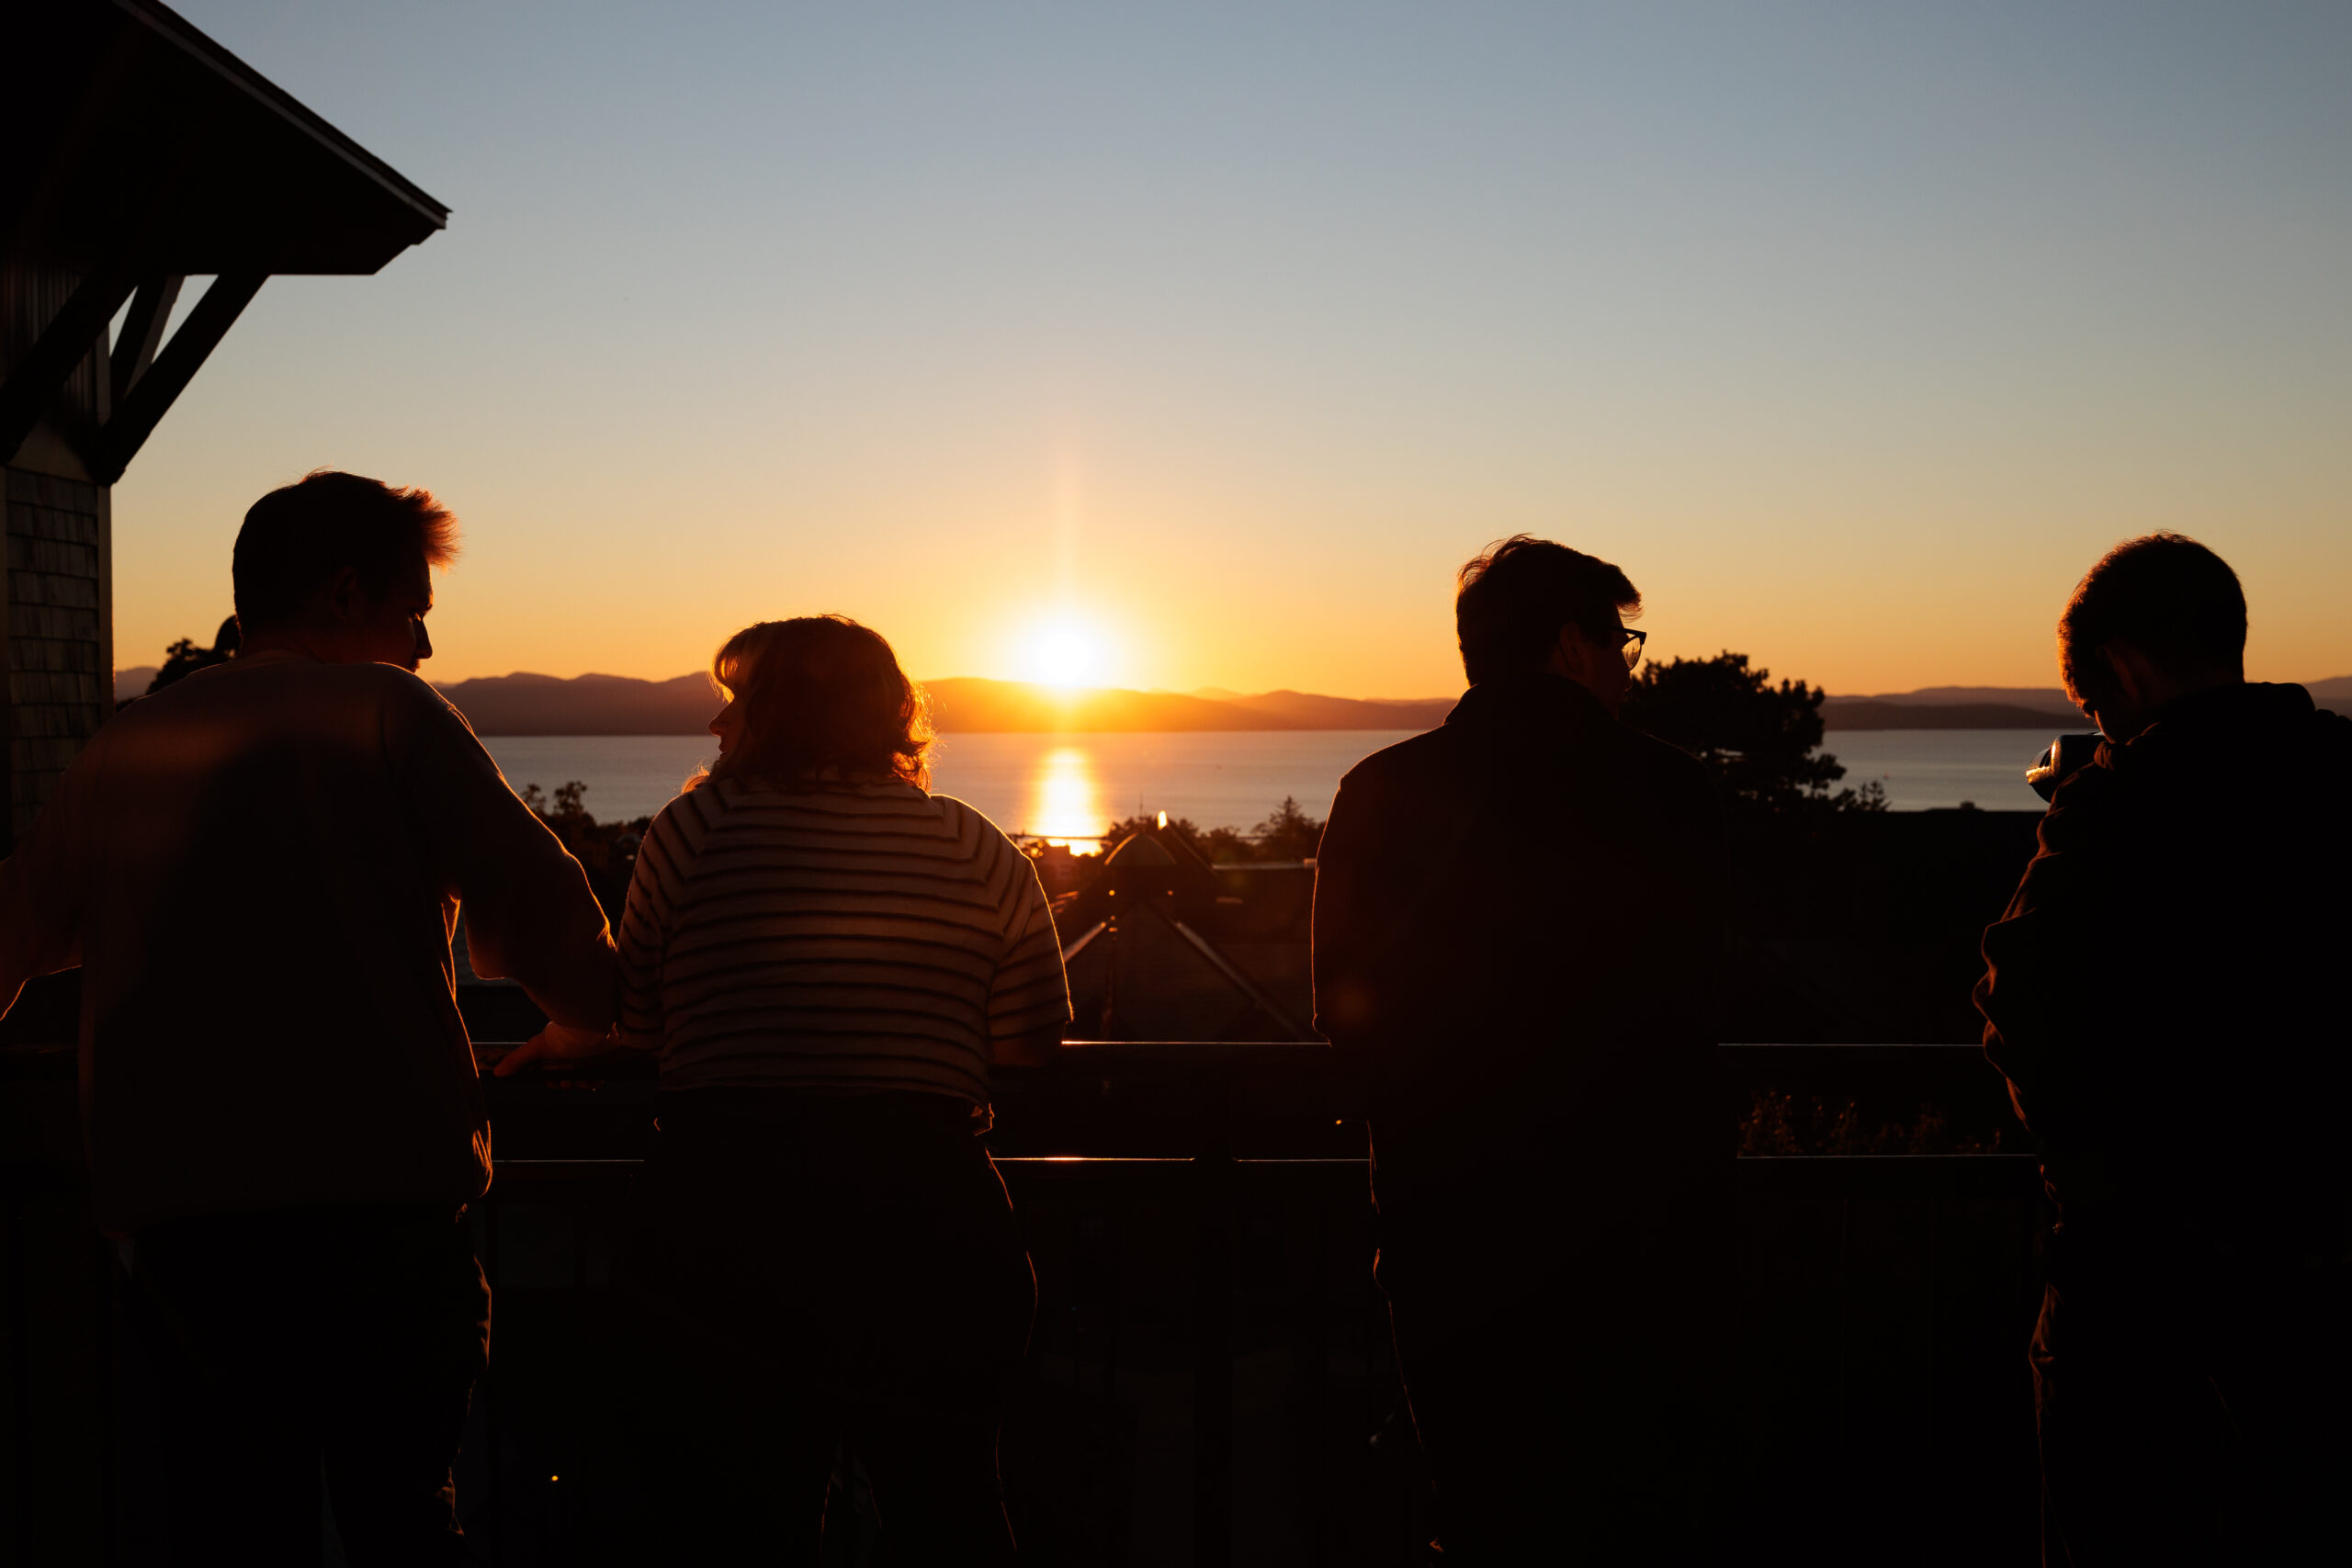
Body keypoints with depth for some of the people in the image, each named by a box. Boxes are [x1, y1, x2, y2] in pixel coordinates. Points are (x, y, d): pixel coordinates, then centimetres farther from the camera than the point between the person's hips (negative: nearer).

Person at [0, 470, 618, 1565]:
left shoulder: (121, 746, 11)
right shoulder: (388, 714, -2)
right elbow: (537, 911, -6)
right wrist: (592, 1002, 14)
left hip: (174, 1207, 3)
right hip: (383, 1196, -3)